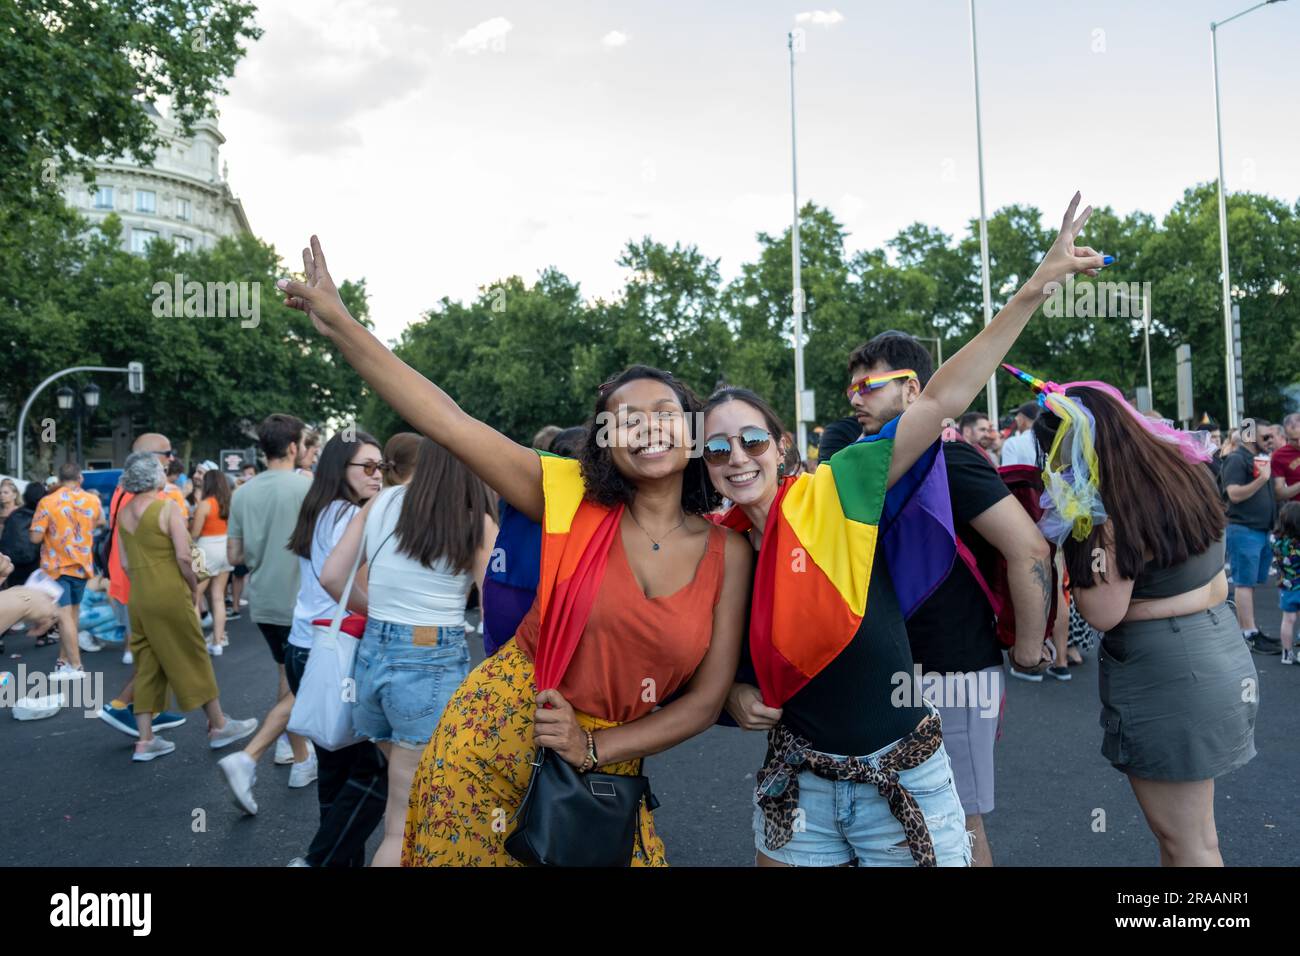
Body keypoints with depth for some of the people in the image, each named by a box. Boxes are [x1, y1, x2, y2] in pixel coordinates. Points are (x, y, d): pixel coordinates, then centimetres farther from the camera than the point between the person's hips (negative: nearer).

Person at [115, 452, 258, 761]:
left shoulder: (124, 512, 7)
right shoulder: (168, 507, -12)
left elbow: (124, 562, 9)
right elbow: (183, 557, -17)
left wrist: (142, 586, 17)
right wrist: (194, 586, -3)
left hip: (138, 597, 6)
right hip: (170, 595, -6)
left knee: (147, 666, 12)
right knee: (193, 660, 5)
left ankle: (145, 740, 14)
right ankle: (218, 726, 17)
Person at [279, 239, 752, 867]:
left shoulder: (728, 551, -6)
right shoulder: (572, 499, -10)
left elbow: (706, 699, -4)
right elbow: (448, 423, -17)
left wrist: (593, 748, -12)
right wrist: (339, 323, -21)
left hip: (608, 758, 2)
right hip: (496, 727, -1)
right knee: (458, 856, 9)